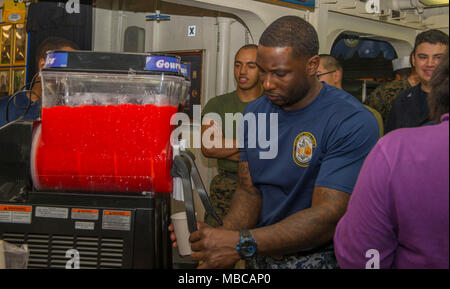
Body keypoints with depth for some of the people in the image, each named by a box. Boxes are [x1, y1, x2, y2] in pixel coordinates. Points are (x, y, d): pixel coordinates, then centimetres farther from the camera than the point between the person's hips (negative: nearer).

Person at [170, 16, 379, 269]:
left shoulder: (353, 123, -18)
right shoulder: (254, 113, 4)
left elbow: (328, 217, -24)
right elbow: (249, 191, 4)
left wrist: (241, 244, -30)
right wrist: (226, 234, -18)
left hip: (316, 258, -5)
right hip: (258, 258, 5)